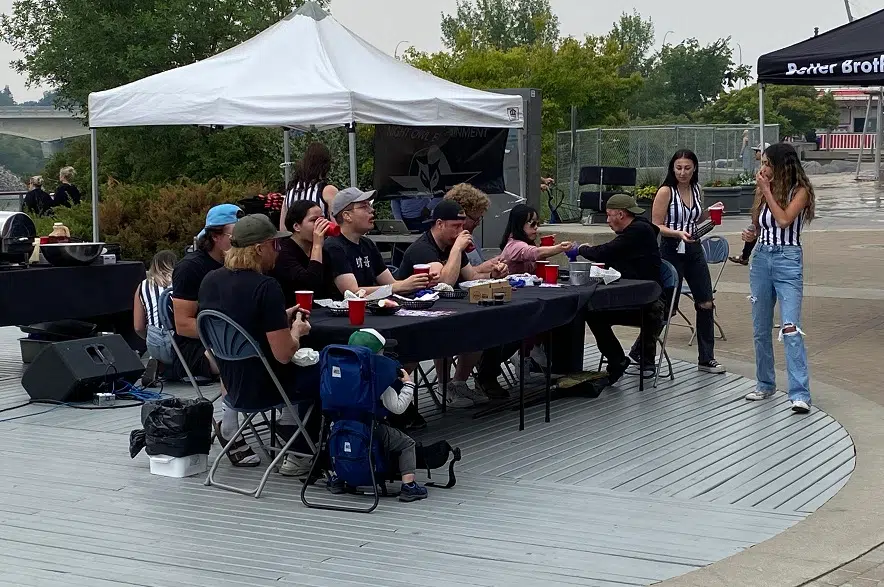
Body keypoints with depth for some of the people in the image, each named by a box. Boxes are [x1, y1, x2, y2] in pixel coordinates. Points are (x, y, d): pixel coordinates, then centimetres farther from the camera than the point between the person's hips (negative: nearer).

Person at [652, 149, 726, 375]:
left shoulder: (696, 190, 8)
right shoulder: (666, 191, -11)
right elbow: (656, 226, -12)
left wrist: (710, 212, 4)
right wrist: (678, 233, -27)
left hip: (694, 250, 6)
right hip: (672, 251, -6)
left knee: (706, 303, 4)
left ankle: (706, 359, 13)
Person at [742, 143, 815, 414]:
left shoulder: (800, 191, -6)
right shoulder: (762, 190, 10)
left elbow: (784, 220, -21)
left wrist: (767, 190, -13)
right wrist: (751, 235, -1)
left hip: (787, 261, -6)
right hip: (761, 259, 6)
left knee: (790, 328, -16)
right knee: (760, 329, 12)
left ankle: (800, 394, -18)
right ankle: (765, 384, 26)